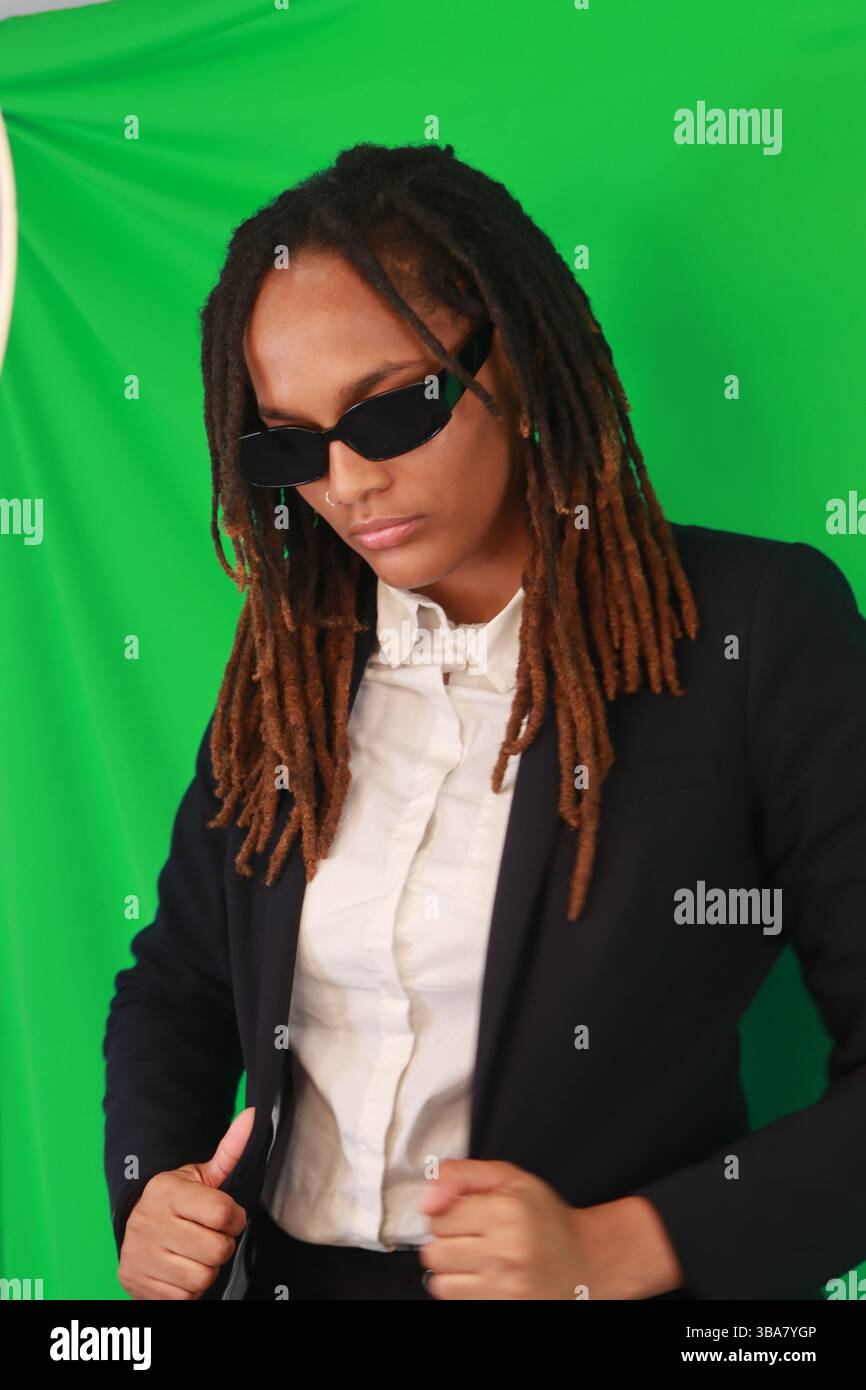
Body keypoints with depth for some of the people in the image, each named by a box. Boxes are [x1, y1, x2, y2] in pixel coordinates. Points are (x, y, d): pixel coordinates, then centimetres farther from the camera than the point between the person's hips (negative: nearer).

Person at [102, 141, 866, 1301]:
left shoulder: (760, 630, -9)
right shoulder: (286, 664, 5)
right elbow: (177, 985, 15)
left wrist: (614, 1251, -15)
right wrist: (151, 1192, -1)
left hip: (628, 1278, -5)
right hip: (283, 1271, 5)